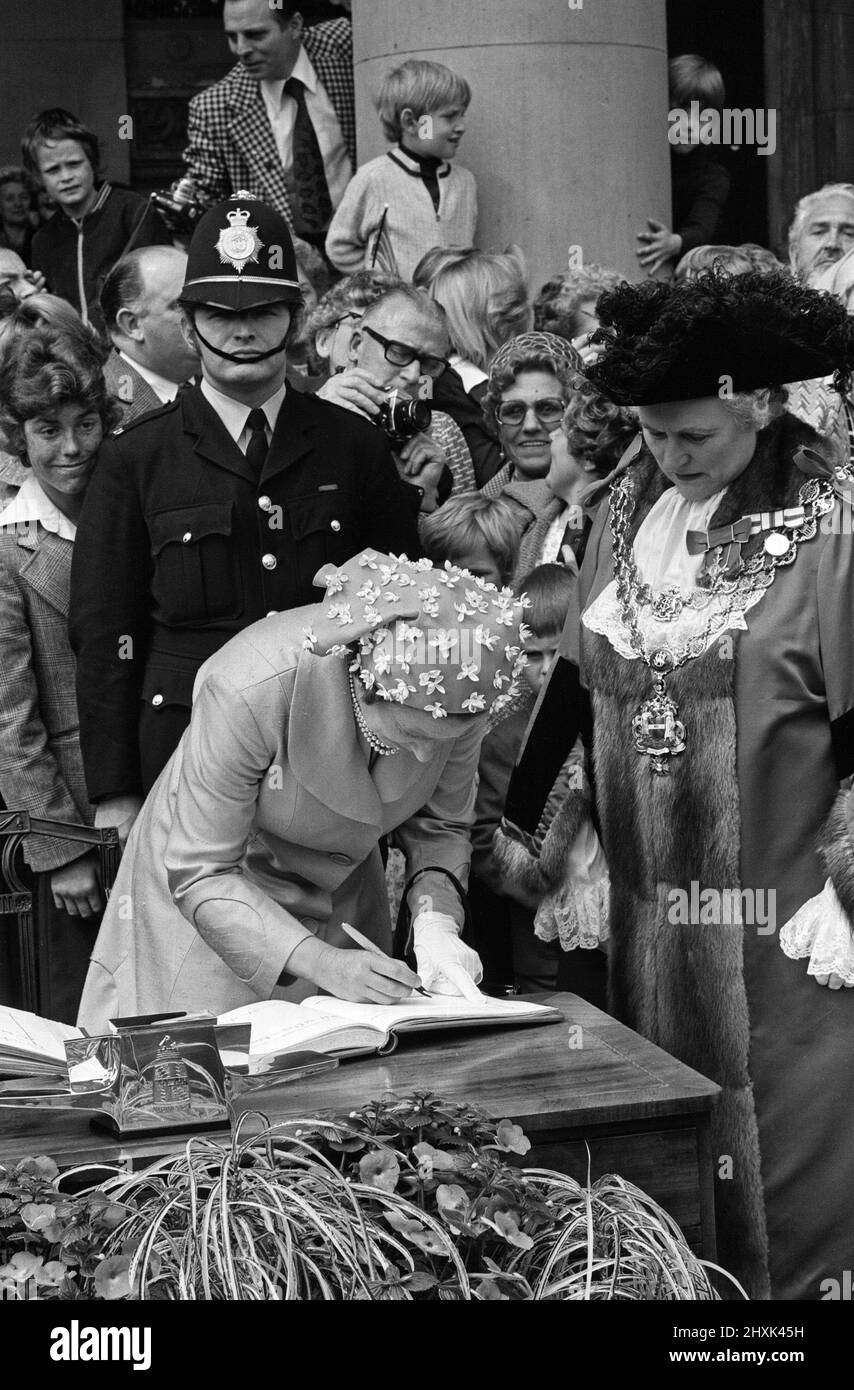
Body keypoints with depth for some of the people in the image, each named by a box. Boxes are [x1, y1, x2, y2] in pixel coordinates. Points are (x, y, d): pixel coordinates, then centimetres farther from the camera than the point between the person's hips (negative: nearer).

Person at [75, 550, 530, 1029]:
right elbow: (200, 873, -28)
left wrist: (436, 920, -24)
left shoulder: (457, 687, -24)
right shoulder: (248, 691, -37)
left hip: (340, 895, 4)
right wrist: (318, 962, -36)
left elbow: (441, 824, -6)